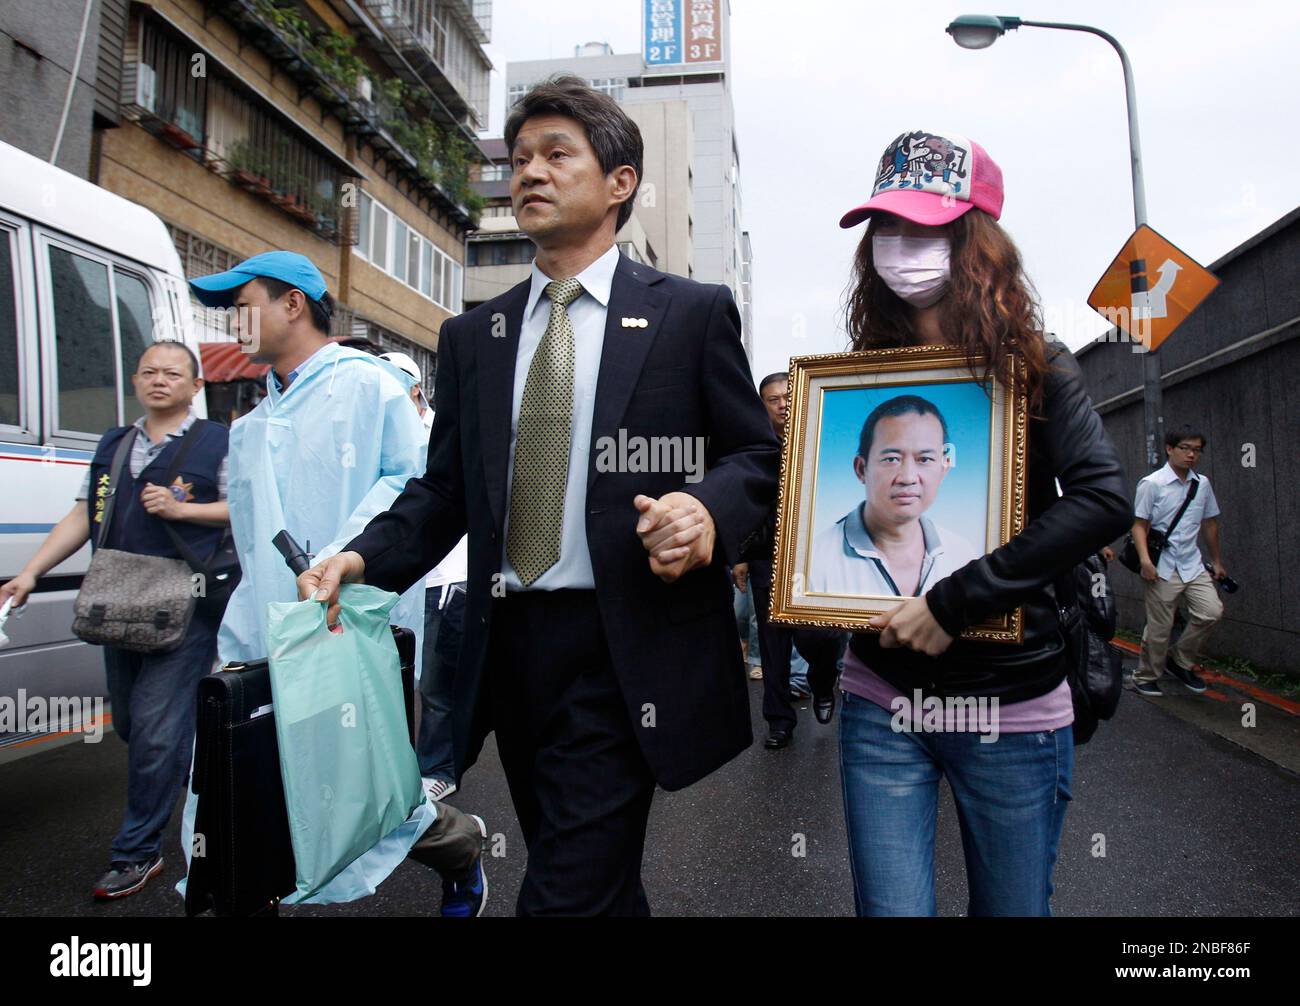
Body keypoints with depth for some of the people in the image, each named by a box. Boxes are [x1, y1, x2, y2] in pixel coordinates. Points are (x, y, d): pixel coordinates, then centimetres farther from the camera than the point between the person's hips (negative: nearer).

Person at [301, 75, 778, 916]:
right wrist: (364, 560, -7)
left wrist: (709, 509, -21)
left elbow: (758, 456, 0)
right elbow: (444, 488, 10)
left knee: (568, 894, -5)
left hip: (622, 655, -4)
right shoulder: (473, 336, 12)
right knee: (600, 886, 20)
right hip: (510, 647, 5)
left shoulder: (692, 313, 0)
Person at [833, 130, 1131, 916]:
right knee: (890, 907, 3)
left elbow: (1105, 500, -21)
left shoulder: (1035, 368, -5)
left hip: (1011, 704, -1)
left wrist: (954, 601, -24)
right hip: (882, 700, 2)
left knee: (1013, 906, 17)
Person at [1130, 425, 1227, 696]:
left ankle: (1180, 661, 13)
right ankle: (1146, 677, 18)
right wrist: (1145, 560, -21)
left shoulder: (1202, 483, 9)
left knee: (1212, 612, -9)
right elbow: (1139, 525, -8)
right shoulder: (1152, 483, -7)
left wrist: (1217, 561, 22)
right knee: (1160, 627, -1)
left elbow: (1210, 523, 19)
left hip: (1193, 564, 5)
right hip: (1162, 567, -5)